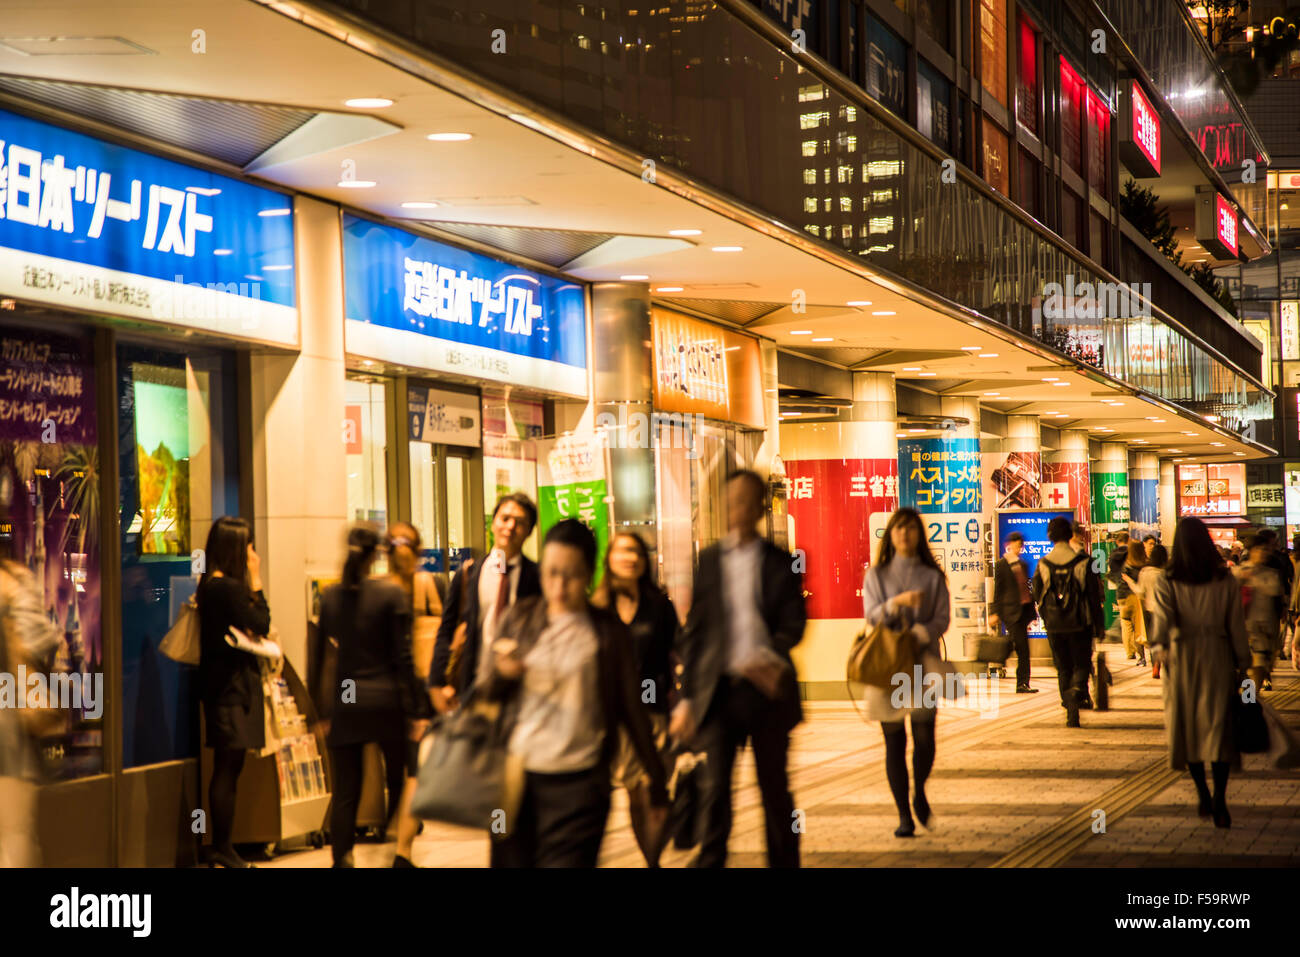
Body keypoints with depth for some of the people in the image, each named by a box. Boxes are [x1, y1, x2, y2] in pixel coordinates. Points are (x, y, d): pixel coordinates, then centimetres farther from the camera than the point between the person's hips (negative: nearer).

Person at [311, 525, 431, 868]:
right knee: (400, 780, 14)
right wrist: (416, 710, -4)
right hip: (386, 700, -2)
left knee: (345, 791, 4)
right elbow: (403, 657, -9)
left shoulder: (330, 596, 2)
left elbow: (318, 655, 5)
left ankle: (342, 859, 0)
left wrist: (322, 710, 12)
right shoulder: (391, 594, -8)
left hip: (344, 702, 3)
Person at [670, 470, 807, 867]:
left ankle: (784, 863, 20)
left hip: (766, 686, 0)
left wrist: (773, 658, -25)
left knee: (775, 787, 8)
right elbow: (694, 630, 9)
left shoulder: (781, 562, 6)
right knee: (713, 787, -6)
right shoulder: (710, 560, 9)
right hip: (720, 687, 0)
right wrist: (686, 697, 3)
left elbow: (793, 623, -2)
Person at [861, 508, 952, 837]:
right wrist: (897, 602, -19)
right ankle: (904, 815, 5)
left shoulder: (933, 577, 9)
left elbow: (941, 619, 2)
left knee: (924, 736, -11)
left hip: (922, 661, 0)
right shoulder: (877, 575, 10)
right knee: (894, 742, -2)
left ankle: (919, 793, 17)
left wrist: (915, 634, -15)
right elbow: (871, 615, -2)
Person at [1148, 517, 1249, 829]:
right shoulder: (1225, 580, -1)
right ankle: (1219, 799, -15)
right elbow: (1236, 626, 2)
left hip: (1182, 659, 0)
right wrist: (1243, 663, 9)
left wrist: (1161, 644, -25)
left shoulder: (1167, 582, -4)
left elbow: (1163, 616, -21)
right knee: (1219, 726, 0)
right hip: (1218, 658, 0)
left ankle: (1203, 797, 18)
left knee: (1188, 725, 13)